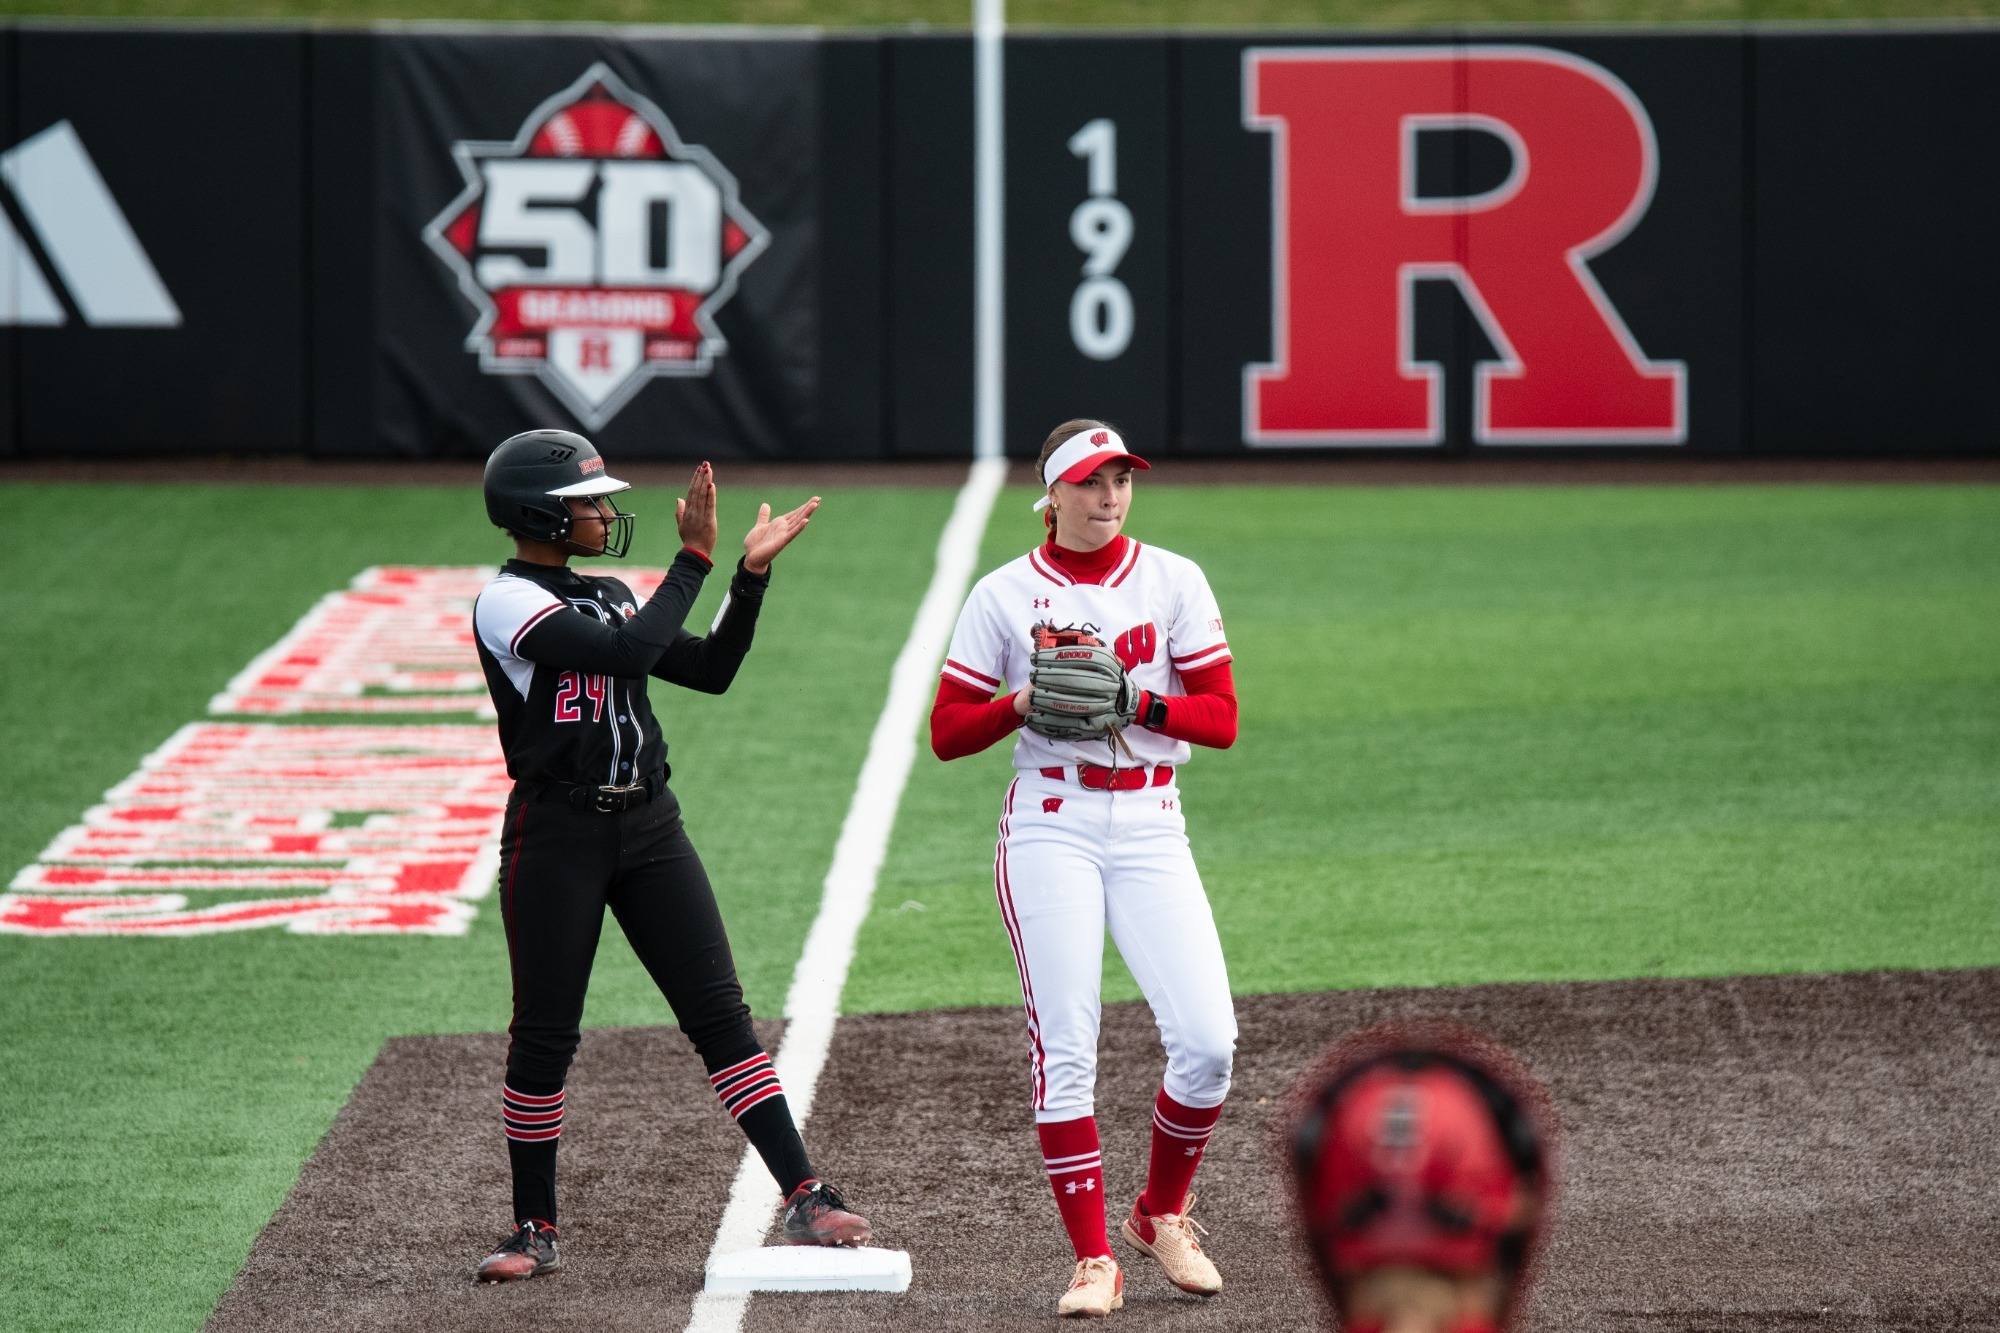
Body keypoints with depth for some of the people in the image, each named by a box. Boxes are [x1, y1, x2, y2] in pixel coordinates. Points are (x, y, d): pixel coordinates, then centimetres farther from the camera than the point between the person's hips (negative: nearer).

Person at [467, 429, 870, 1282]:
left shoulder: (609, 597, 16)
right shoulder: (507, 602, -9)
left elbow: (710, 670, 14)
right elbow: (629, 652, -21)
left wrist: (753, 573, 6)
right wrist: (695, 557, -16)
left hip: (648, 826, 6)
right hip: (557, 830, -6)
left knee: (721, 1016, -1)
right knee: (544, 1036, 2)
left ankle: (805, 1201, -6)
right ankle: (535, 1231, 14)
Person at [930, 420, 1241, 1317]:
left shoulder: (1173, 582, 6)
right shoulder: (1006, 595, 4)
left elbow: (1222, 720, 2)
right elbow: (946, 732, 3)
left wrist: (1137, 702, -14)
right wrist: (1024, 704, -15)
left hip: (1150, 829, 2)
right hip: (1049, 828, -1)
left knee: (1208, 1040, -10)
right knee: (1063, 1047, -10)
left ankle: (1160, 1216, 14)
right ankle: (1093, 1259, -5)